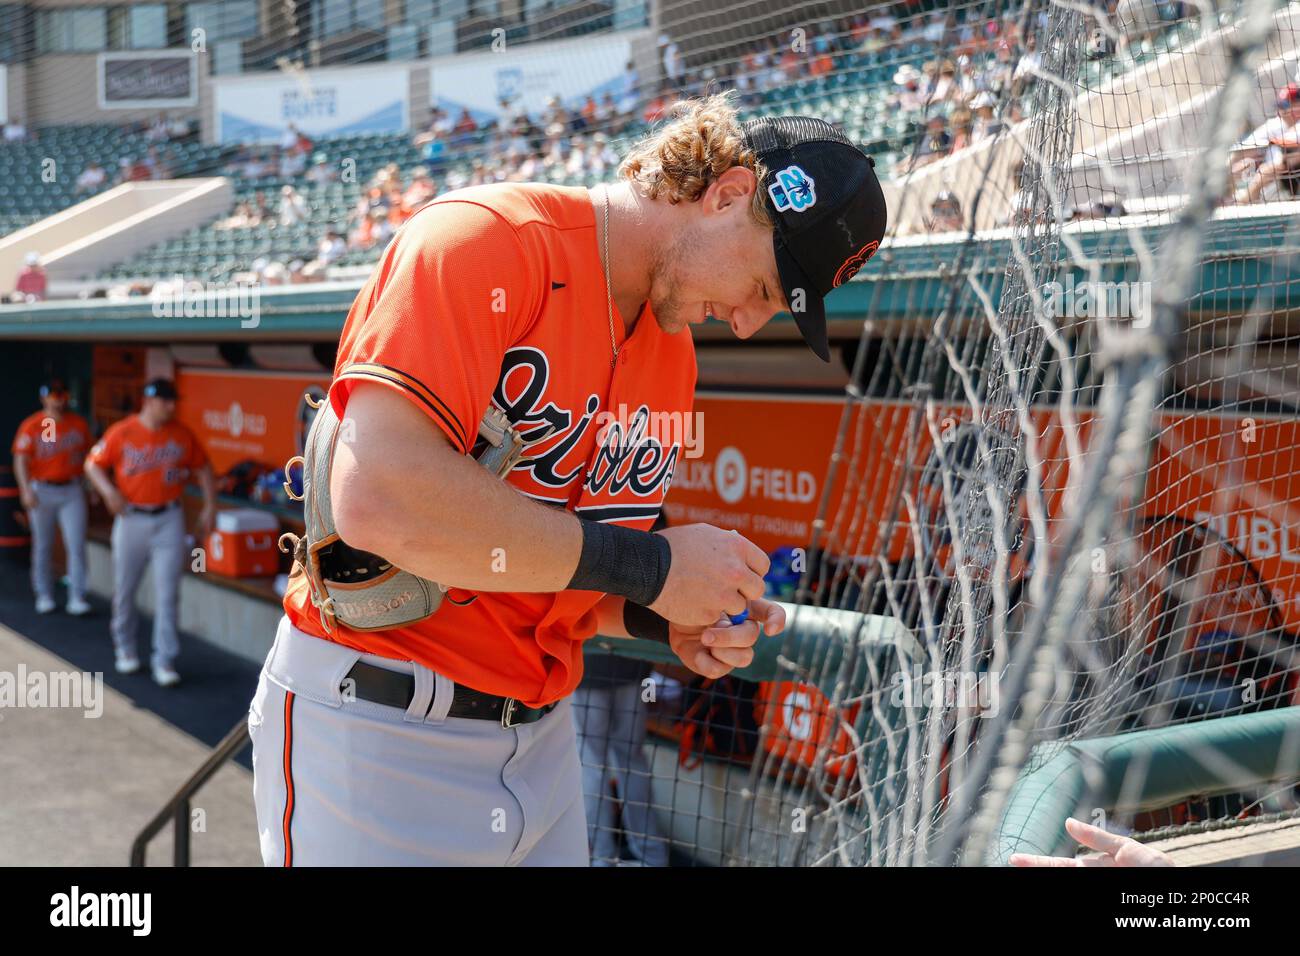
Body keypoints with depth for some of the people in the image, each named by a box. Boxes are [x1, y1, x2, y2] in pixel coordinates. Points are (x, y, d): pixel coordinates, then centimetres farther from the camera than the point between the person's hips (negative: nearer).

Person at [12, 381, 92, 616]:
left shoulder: (79, 424, 4)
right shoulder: (31, 426, -4)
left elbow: (87, 456, 13)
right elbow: (20, 460, -8)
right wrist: (26, 489, -20)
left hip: (72, 491, 1)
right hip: (42, 491, -1)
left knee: (77, 545, -6)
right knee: (43, 546, 9)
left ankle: (77, 599, -3)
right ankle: (44, 596, 21)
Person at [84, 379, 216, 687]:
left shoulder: (182, 435, 0)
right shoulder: (121, 432, -5)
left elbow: (203, 468, 10)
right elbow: (93, 463, 3)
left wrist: (210, 506, 4)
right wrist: (108, 490, -15)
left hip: (169, 520, 0)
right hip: (131, 519, 0)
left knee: (167, 593, -4)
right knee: (125, 588, 12)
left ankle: (164, 661, 1)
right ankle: (125, 648, 33)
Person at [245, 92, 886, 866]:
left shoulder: (675, 358, 9)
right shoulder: (490, 238, -16)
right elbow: (376, 497, -29)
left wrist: (661, 619, -3)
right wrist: (647, 565, -23)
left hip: (541, 738, 7)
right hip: (375, 729, -7)